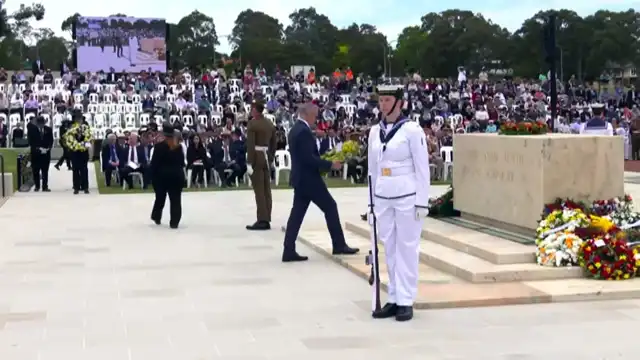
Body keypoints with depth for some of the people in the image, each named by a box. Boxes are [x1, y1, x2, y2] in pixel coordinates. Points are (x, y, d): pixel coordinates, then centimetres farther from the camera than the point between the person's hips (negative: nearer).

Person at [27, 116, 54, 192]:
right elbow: (31, 141, -5)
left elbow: (51, 140, 6)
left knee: (45, 170, 1)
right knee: (36, 171, 3)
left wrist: (48, 148, -11)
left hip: (46, 153, 1)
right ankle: (37, 186, 12)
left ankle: (45, 186, 3)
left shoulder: (48, 129, 6)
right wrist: (39, 148, -15)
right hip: (35, 153, -1)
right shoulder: (32, 129, -1)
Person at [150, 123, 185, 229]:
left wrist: (153, 176, -2)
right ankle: (174, 222, -1)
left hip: (162, 175, -1)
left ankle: (156, 217, 31)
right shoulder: (179, 146, 2)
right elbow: (182, 162, 8)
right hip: (176, 175, 2)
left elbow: (154, 163, -9)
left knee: (160, 198, 17)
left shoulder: (159, 146, -10)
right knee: (176, 199, 3)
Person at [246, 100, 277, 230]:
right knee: (266, 189, 8)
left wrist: (249, 163, -17)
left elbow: (250, 145, -16)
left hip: (257, 157, -7)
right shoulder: (270, 123, 11)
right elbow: (273, 144, 14)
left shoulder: (252, 123, -11)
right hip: (266, 157, 7)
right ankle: (267, 220, 10)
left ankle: (262, 220, -6)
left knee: (259, 190, -6)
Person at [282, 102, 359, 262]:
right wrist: (330, 164, -17)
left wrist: (324, 163, 16)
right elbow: (309, 158, -24)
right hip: (309, 178, -10)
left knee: (297, 213, 7)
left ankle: (289, 251, 4)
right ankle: (339, 245, 9)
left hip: (300, 178, 10)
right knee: (330, 207, 2)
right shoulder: (304, 131, -18)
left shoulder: (294, 130, 14)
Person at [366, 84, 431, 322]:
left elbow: (422, 168, -7)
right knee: (390, 249, 9)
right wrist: (371, 201, 14)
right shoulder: (375, 131, 9)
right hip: (383, 198, 5)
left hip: (407, 197, -5)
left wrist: (422, 202, -10)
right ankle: (394, 299, 17)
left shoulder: (412, 130, -8)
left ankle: (406, 301, 7)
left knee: (407, 248, 0)